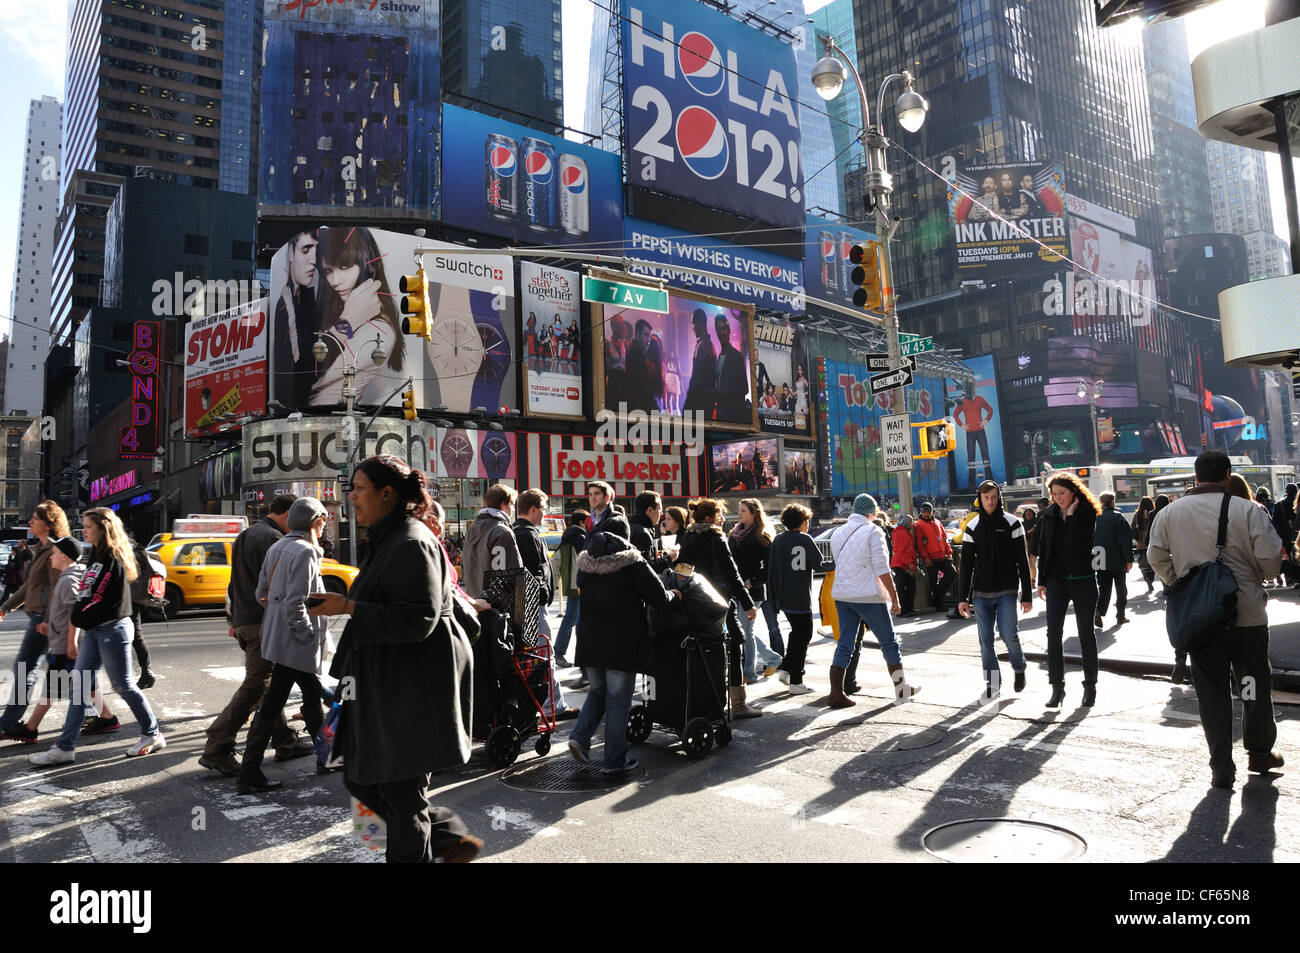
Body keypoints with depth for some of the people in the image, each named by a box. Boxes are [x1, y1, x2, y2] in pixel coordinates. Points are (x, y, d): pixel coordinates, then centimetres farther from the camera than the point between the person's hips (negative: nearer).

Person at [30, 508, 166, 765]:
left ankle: (152, 735, 13)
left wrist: (82, 617, -9)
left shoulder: (114, 558, -14)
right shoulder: (97, 556, 15)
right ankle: (65, 748, 12)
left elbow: (113, 600, -19)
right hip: (93, 629, 9)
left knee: (124, 686, 0)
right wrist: (78, 615, 7)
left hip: (112, 629, -9)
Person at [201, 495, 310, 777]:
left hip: (243, 622, 10)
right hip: (262, 624, -10)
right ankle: (216, 750, -5)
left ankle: (286, 742, 19)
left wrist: (235, 620, 28)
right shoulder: (273, 537, -12)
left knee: (268, 682, 13)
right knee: (255, 685, -6)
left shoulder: (244, 536, 20)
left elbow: (236, 583, 25)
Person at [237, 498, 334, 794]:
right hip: (294, 644, -9)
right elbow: (295, 603, -23)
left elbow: (262, 592, 14)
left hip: (275, 634, 9)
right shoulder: (304, 552, -18)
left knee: (312, 694, 17)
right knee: (272, 703, 3)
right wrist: (310, 635, -16)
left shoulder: (277, 548, 10)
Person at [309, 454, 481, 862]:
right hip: (385, 687, 11)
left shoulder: (412, 544, -19)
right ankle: (451, 838, 29)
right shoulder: (387, 540, 14)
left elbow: (417, 621, -25)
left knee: (402, 797, 3)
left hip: (413, 690, -11)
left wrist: (348, 607, -21)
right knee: (361, 780, 17)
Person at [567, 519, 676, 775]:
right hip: (621, 644, -5)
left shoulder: (585, 563, 7)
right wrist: (672, 595, 13)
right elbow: (660, 599, -9)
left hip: (589, 641, 5)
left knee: (598, 691, 23)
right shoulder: (632, 563, -9)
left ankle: (580, 737, 6)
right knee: (618, 701, 4)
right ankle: (615, 761, 12)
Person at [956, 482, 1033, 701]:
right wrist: (963, 597, 4)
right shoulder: (972, 527, 7)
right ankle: (992, 683, 13)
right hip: (981, 592, 3)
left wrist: (1027, 595, -4)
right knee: (986, 639, 2)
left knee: (1008, 634, -10)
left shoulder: (1012, 523, 1)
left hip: (1006, 591, -2)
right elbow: (966, 564, 8)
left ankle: (1019, 668, 20)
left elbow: (1023, 561, 0)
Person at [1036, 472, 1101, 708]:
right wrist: (1042, 580, 8)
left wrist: (1071, 516, -17)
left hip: (1083, 580, -3)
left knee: (1086, 633, 8)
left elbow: (1081, 545, -22)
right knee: (1054, 631, -5)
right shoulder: (1050, 514, 5)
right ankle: (1057, 687, 0)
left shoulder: (1088, 514, -7)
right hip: (1057, 580, 3)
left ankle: (1090, 686, 20)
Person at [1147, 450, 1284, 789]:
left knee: (1211, 690, 7)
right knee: (1255, 685, 17)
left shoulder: (1171, 512, -1)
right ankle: (1260, 753, 33)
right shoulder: (1248, 511, -9)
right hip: (1247, 613, -1)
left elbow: (1156, 556, -1)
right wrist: (1255, 577, 10)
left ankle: (1221, 767, 9)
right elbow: (1271, 558, -11)